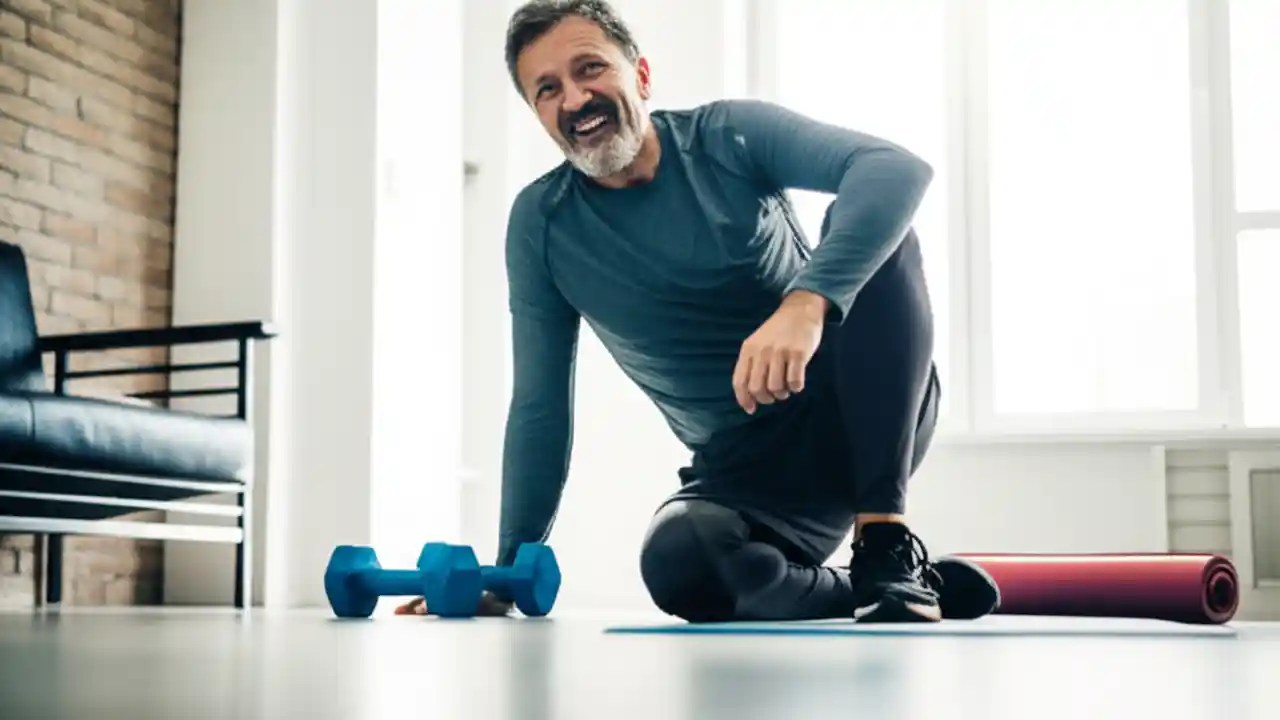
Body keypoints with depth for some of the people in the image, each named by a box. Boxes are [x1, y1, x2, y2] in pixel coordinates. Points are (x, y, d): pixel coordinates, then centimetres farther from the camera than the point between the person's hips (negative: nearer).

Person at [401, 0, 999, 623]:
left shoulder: (729, 136, -10)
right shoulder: (540, 223, -2)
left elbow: (899, 168, -27)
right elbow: (540, 407, 2)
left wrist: (806, 302, -44)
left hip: (856, 416, -1)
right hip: (743, 472, 2)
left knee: (867, 232, -29)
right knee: (675, 561, -34)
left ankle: (890, 550, -24)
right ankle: (896, 590, -6)